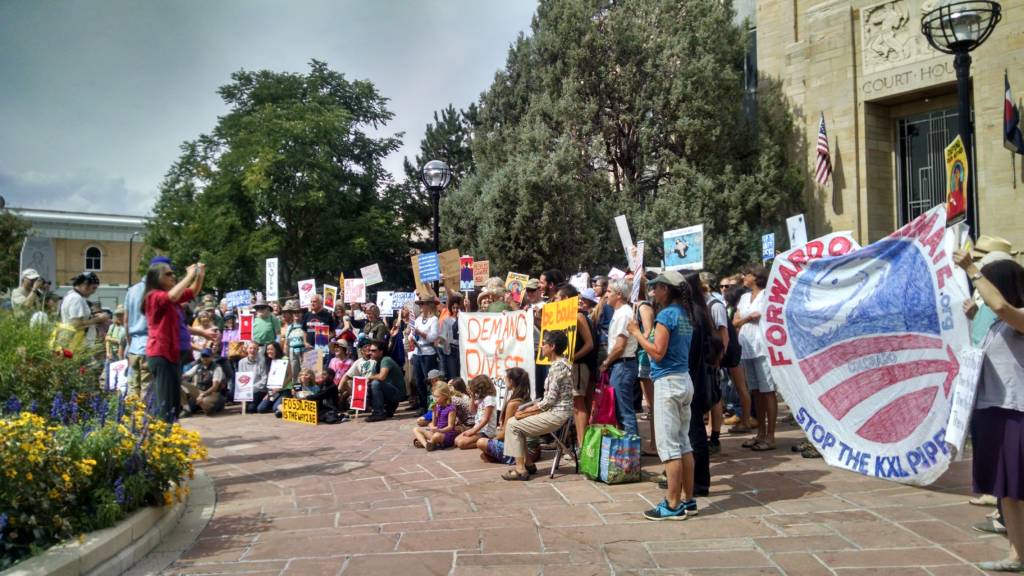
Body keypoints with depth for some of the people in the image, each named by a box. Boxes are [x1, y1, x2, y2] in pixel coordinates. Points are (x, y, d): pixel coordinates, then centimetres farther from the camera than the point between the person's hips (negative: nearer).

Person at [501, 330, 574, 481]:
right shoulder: (559, 364, 12)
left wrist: (526, 411, -12)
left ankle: (521, 469, -4)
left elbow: (549, 400, -21)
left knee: (513, 424, -8)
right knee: (515, 421, 12)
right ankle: (527, 463, 14)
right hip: (554, 411, 10)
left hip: (556, 414, -10)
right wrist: (530, 408, 4)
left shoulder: (558, 367, -19)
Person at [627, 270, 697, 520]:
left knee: (668, 445, -4)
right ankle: (688, 500, 18)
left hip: (668, 382, -9)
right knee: (683, 443, 13)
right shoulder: (685, 314, 13)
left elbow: (658, 353, -18)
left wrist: (636, 332, -10)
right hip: (684, 380, 9)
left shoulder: (666, 314, -14)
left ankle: (673, 505, -1)